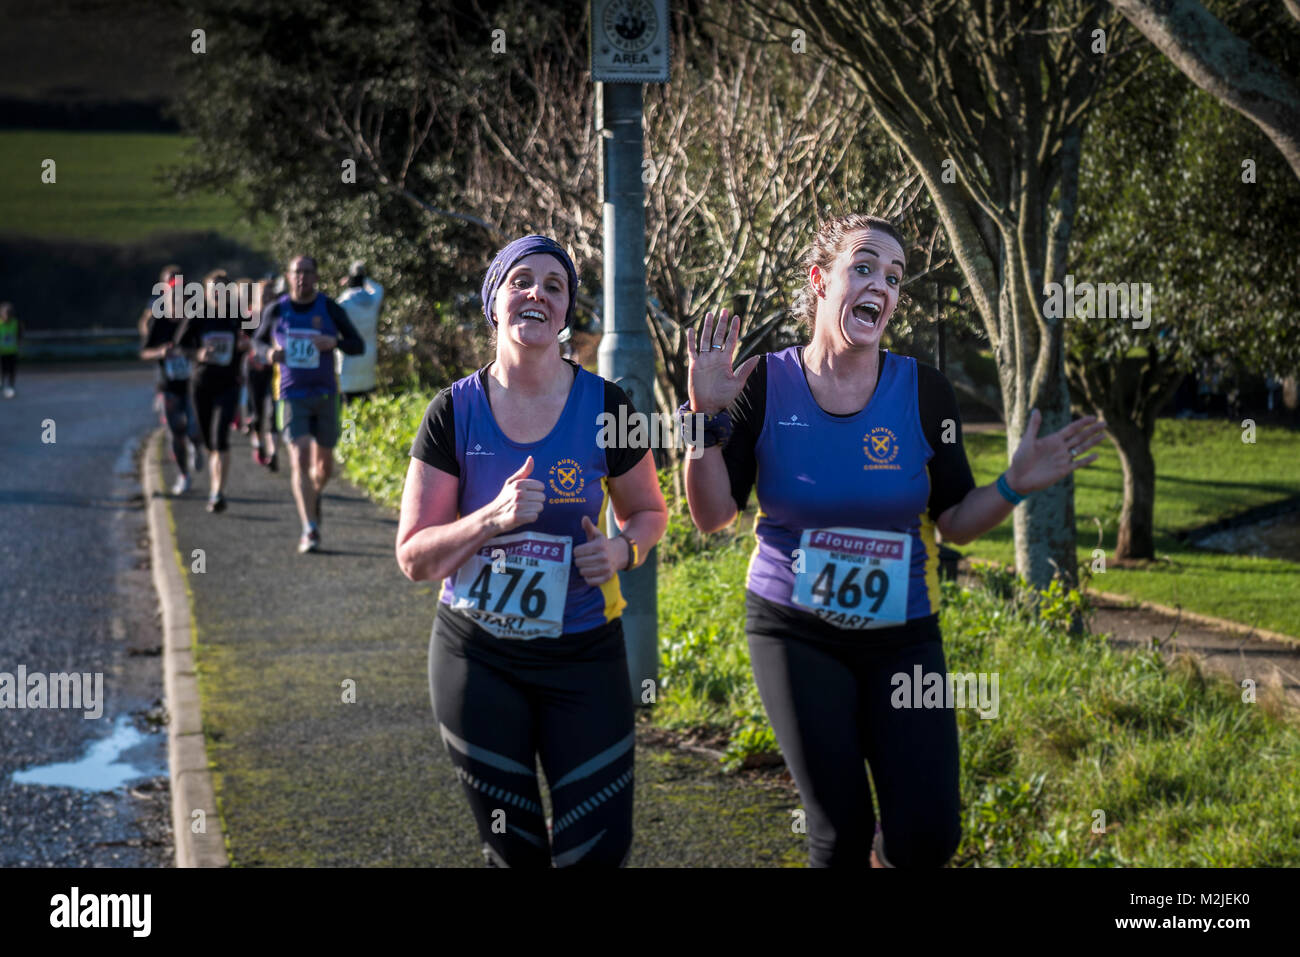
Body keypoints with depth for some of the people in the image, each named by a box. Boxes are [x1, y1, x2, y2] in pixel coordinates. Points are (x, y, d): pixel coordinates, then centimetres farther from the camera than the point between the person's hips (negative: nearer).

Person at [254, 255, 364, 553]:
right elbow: (259, 339, 16)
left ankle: (314, 494, 48)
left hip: (325, 394, 1)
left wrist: (335, 342, -21)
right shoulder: (275, 311, 1)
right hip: (291, 397, -1)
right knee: (300, 459, -15)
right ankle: (310, 530, -17)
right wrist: (269, 352, -7)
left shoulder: (330, 309, -2)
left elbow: (358, 346, 1)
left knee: (324, 463, 12)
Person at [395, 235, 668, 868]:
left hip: (582, 655, 0)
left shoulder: (603, 407, -5)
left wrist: (622, 549, -13)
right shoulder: (456, 413, -6)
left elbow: (648, 512, 10)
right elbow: (414, 558, -6)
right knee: (514, 852, 7)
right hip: (478, 658, 0)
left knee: (598, 851, -3)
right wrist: (493, 517, -23)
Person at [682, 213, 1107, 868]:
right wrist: (706, 419, -17)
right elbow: (712, 515, -5)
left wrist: (1015, 486, -15)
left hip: (902, 637, 2)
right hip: (796, 633, -1)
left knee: (928, 836, -6)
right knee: (841, 831, -6)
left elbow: (954, 521, 2)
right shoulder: (765, 386, -7)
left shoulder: (922, 394, -4)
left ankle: (891, 852, 29)